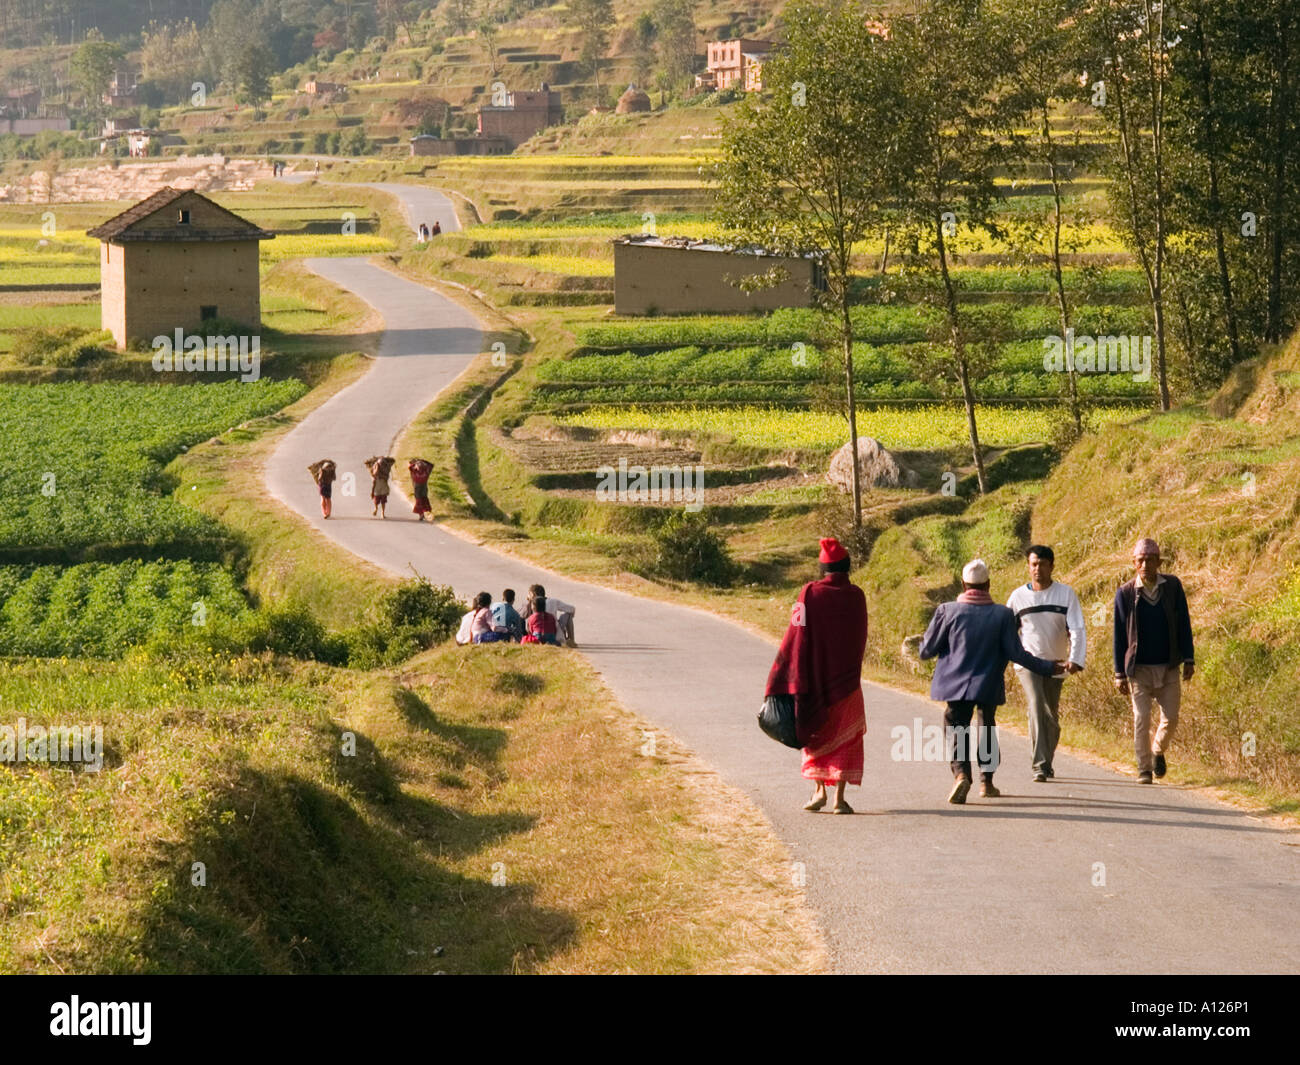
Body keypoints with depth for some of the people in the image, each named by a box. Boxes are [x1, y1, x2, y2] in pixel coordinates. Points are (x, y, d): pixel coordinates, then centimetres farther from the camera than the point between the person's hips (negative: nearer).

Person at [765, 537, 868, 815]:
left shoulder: (810, 593, -9)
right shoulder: (855, 596, -4)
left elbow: (795, 635, -11)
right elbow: (860, 640, 5)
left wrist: (782, 679, -7)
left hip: (814, 675, 0)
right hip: (847, 678, 0)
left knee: (815, 732, 17)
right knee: (845, 738, 7)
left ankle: (819, 789, 6)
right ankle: (839, 797, -2)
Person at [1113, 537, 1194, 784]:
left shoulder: (1172, 586, 0)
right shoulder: (1125, 592, -4)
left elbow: (1183, 624, 6)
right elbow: (1119, 634, 0)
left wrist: (1188, 659, 0)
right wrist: (1120, 673, -2)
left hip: (1168, 667, 2)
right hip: (1139, 668, -1)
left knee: (1170, 718, 2)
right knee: (1141, 719, -4)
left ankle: (1158, 751, 30)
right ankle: (1144, 768, 6)